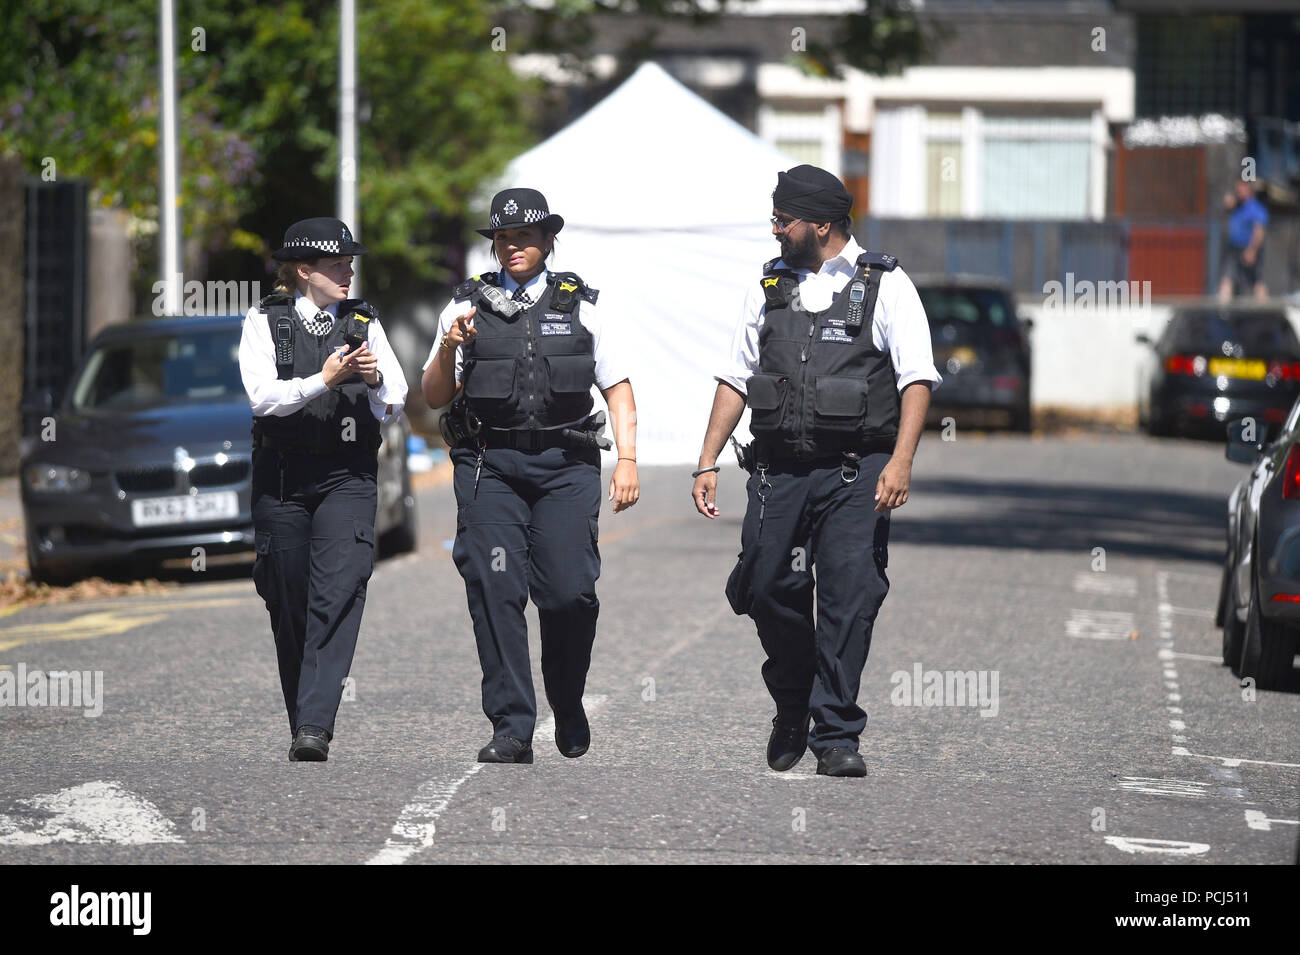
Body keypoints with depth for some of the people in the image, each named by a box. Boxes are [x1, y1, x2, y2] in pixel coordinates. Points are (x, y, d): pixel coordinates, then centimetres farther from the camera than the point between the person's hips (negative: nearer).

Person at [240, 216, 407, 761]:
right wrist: (324, 380, -20)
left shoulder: (363, 322, 10)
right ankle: (301, 722, 19)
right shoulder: (265, 322, 3)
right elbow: (263, 397, -10)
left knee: (338, 593, -16)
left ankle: (314, 729, -24)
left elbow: (394, 405, 8)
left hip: (347, 475, 0)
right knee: (289, 603, 4)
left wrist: (377, 380, -13)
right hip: (283, 475, 0)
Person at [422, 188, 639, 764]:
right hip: (489, 465, 0)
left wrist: (627, 459, 1)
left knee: (569, 592, -9)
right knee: (496, 592, -9)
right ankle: (511, 729, -6)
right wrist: (449, 349, -9)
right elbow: (433, 397, 10)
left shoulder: (580, 306, 12)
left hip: (566, 465, 0)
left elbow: (618, 389, 12)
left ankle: (569, 708, 16)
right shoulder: (468, 308, 11)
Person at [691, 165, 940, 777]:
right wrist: (708, 462, 10)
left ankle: (836, 735, -5)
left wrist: (901, 460, -18)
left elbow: (916, 378, -6)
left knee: (849, 597, -10)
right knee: (766, 589, -1)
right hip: (779, 468, 4)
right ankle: (792, 709, 23)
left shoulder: (885, 285, 1)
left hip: (854, 472, -4)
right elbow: (737, 377, 17)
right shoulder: (769, 286, 14)